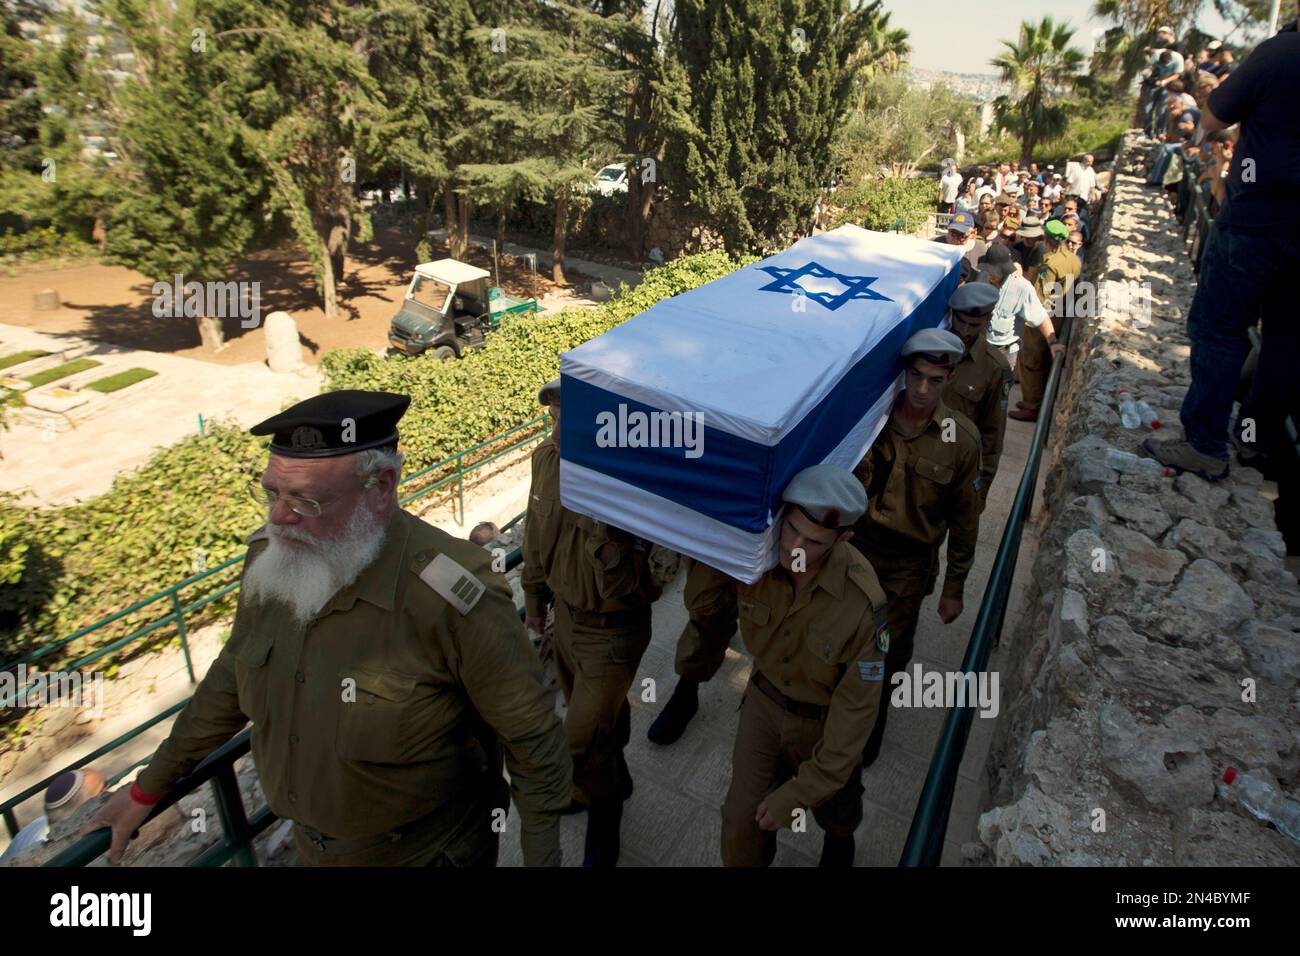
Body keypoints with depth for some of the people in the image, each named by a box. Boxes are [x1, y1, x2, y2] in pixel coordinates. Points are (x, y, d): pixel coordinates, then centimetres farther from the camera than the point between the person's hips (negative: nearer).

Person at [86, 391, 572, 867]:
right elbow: (232, 678, 5)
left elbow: (532, 737, -21)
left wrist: (542, 859, -13)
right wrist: (149, 787, 13)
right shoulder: (270, 558, -13)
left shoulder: (451, 597, -33)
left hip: (427, 854, -6)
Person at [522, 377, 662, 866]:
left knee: (584, 741, 6)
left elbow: (622, 591, -31)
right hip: (566, 612, 6)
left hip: (611, 629, -6)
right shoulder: (547, 457, -11)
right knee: (594, 711, 28)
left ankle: (602, 834, 36)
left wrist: (601, 531, -45)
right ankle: (613, 781, 58)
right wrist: (534, 598, 16)